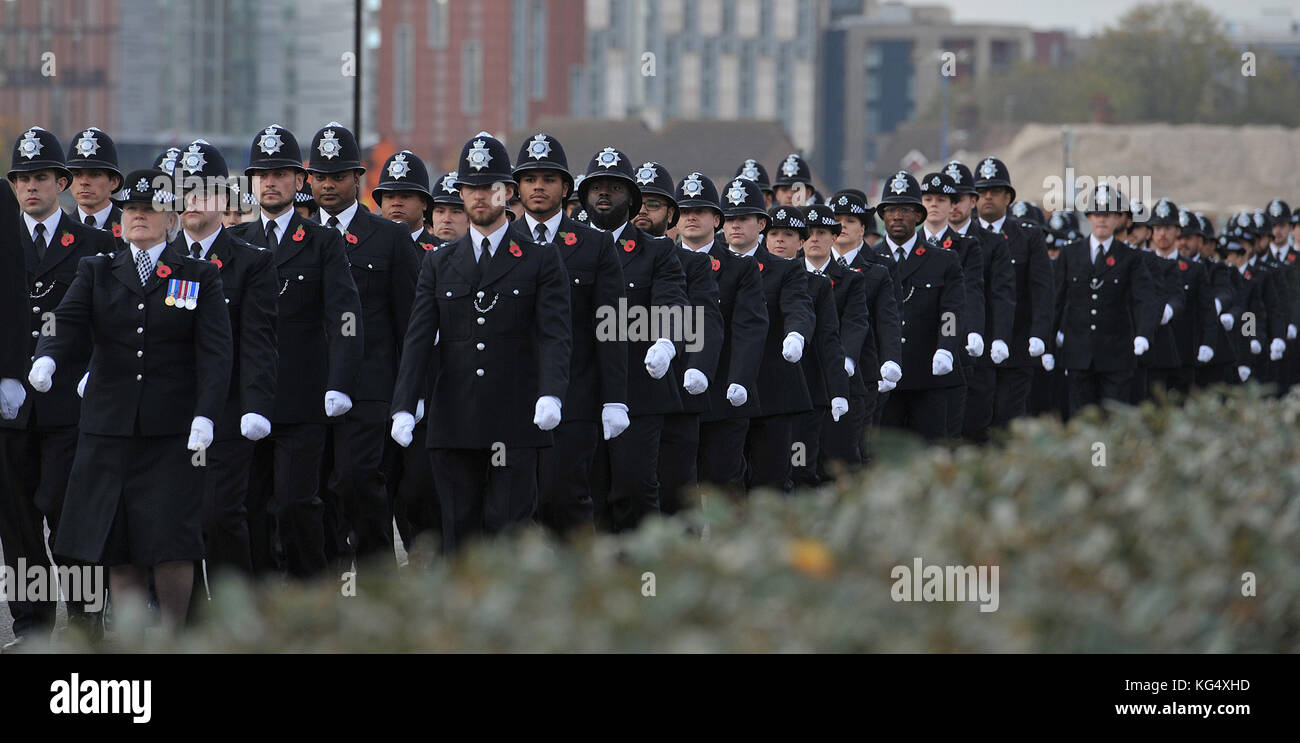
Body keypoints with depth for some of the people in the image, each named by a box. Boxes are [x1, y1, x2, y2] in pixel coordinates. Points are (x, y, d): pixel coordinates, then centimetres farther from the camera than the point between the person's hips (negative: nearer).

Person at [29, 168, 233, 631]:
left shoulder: (199, 277, 7)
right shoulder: (96, 273, 13)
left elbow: (215, 351, -2)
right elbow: (68, 323, -3)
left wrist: (204, 417, -15)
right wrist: (46, 358, -26)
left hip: (174, 432, -2)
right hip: (109, 429, 2)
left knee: (171, 541, -8)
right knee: (116, 547, 1)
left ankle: (172, 635, 6)